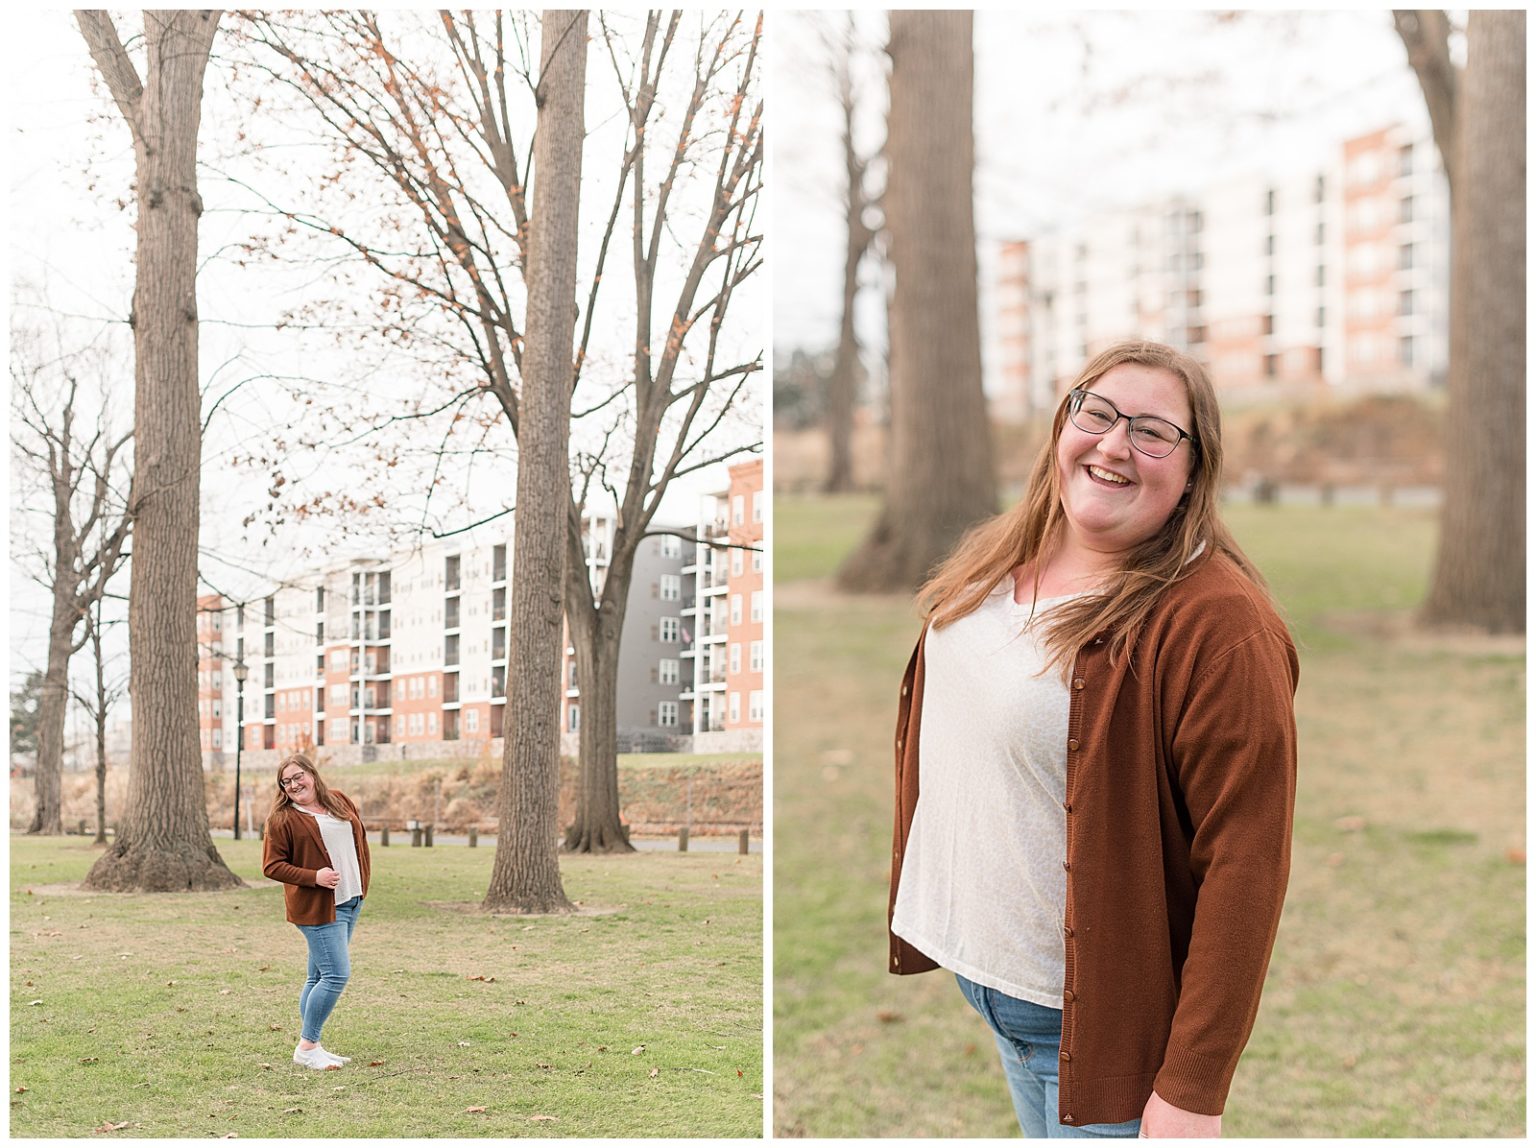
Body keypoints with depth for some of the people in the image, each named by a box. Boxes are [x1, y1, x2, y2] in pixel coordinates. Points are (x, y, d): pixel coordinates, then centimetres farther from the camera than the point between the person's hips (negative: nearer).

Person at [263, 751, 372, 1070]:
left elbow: (360, 837, 20)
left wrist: (362, 883, 13)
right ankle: (307, 1048, -3)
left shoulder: (340, 802, 9)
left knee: (319, 977, 11)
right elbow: (271, 865, -8)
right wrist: (314, 877, -19)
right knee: (337, 974, -12)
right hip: (317, 907, -7)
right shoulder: (282, 819, -8)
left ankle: (310, 1045, 18)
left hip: (351, 900, 7)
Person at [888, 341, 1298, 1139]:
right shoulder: (996, 558, 2)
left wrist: (1193, 1090, -24)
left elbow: (1246, 863, -24)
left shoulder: (1218, 623, -23)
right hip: (979, 970, 7)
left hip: (1097, 1013, -7)